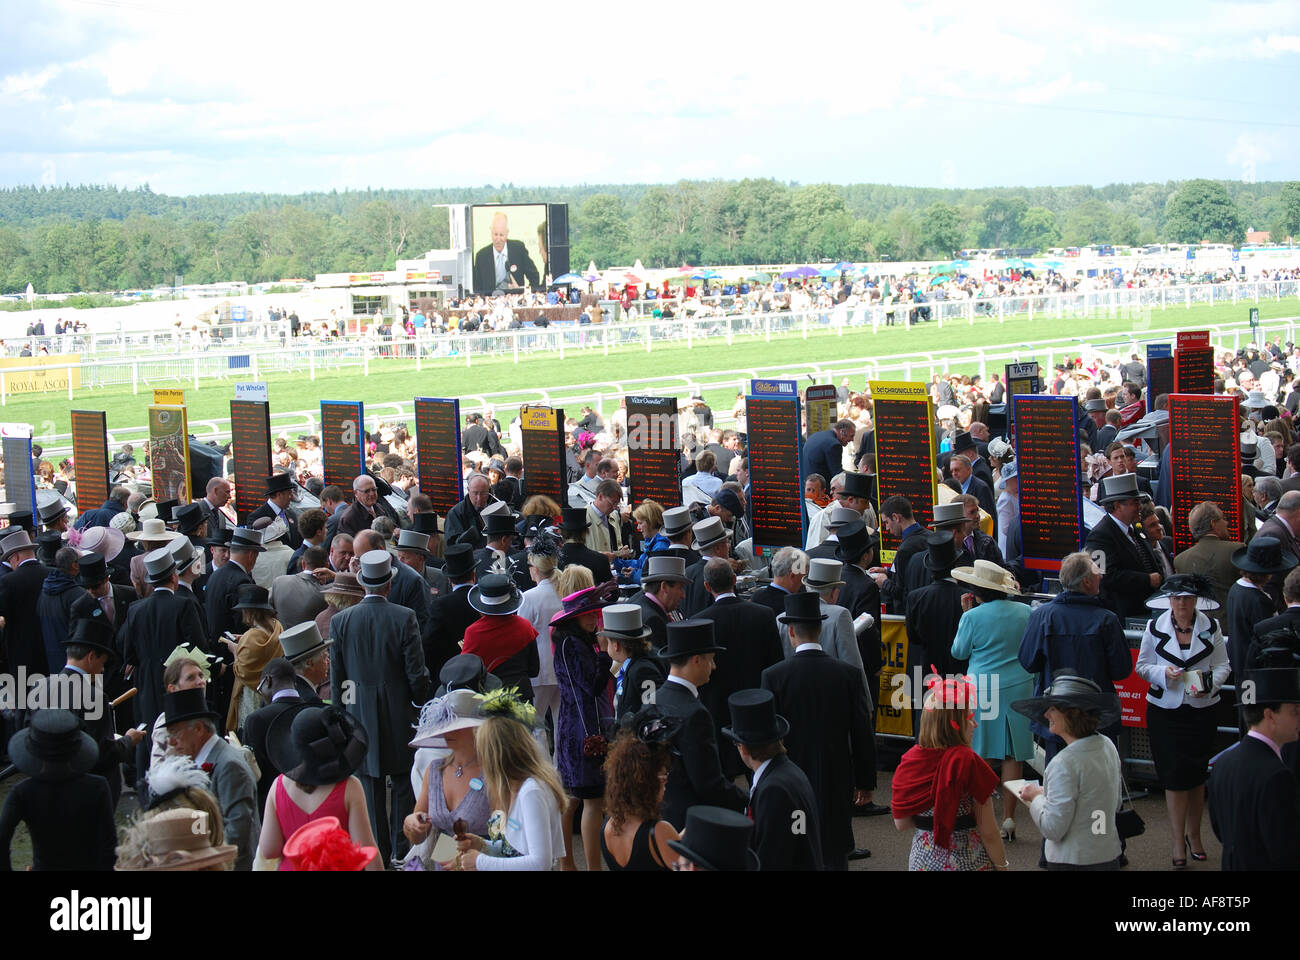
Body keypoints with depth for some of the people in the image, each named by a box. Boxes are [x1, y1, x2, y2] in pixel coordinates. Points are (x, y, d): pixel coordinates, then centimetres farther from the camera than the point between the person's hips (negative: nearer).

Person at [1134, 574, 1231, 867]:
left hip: (1202, 709, 1)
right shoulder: (1155, 627, -1)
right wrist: (1164, 673, -16)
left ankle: (1193, 834, 26)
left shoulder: (1210, 628, 0)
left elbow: (1222, 666, 2)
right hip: (1165, 710, -1)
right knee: (1175, 776, -3)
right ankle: (1179, 841, 6)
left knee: (1197, 776, 9)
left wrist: (1208, 685, -17)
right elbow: (1142, 666, 4)